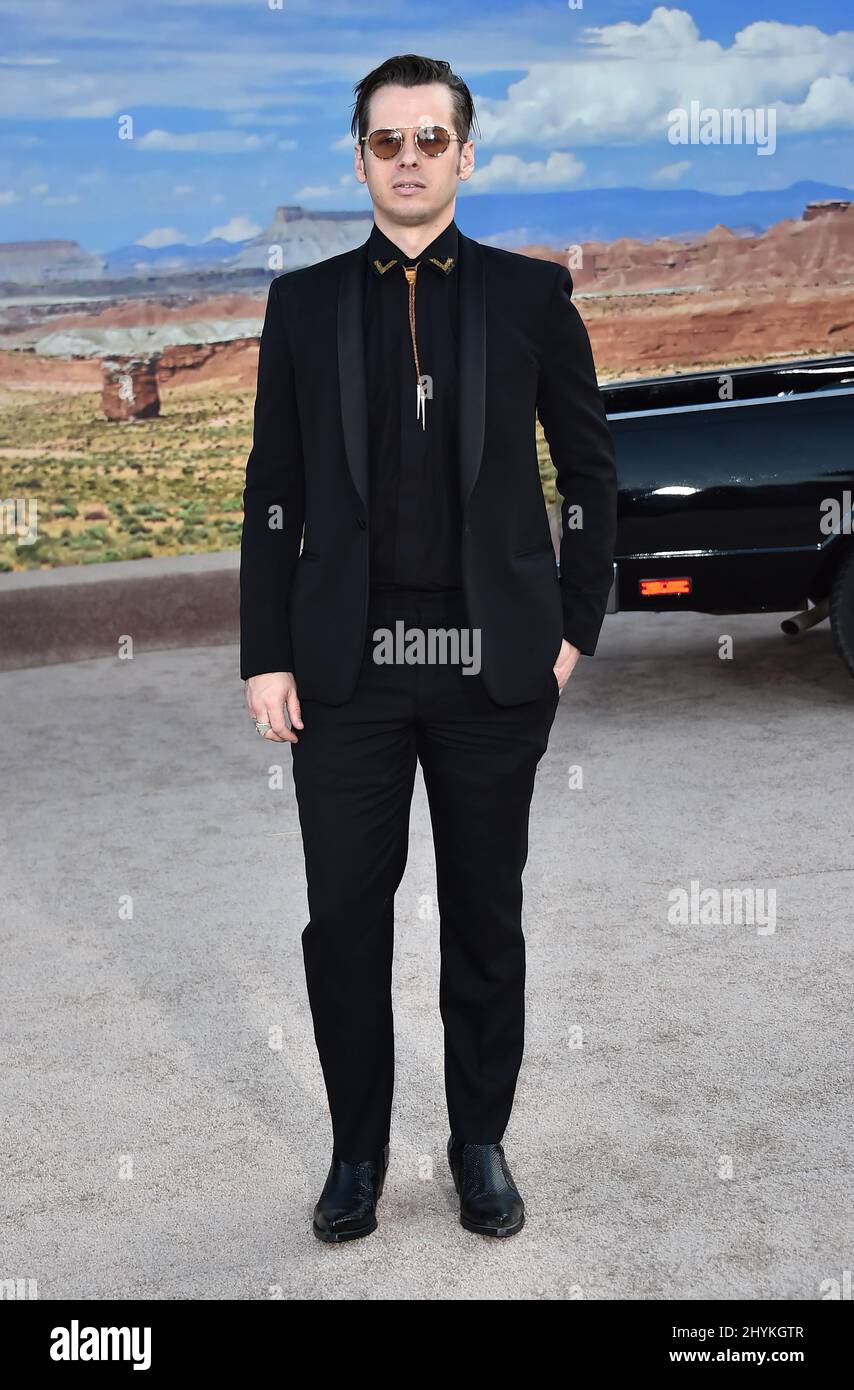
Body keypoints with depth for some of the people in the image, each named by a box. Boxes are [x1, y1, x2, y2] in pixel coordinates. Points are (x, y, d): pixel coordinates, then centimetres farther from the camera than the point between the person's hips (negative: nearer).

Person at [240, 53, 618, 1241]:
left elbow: (589, 468, 7)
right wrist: (265, 659, 1)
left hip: (494, 664, 0)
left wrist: (575, 627, 2)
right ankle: (357, 1151, 26)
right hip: (346, 665, 1)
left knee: (486, 917, 11)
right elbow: (274, 494, 5)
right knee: (344, 919, 7)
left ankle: (481, 1143, 30)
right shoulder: (304, 302, 7)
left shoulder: (532, 294, 4)